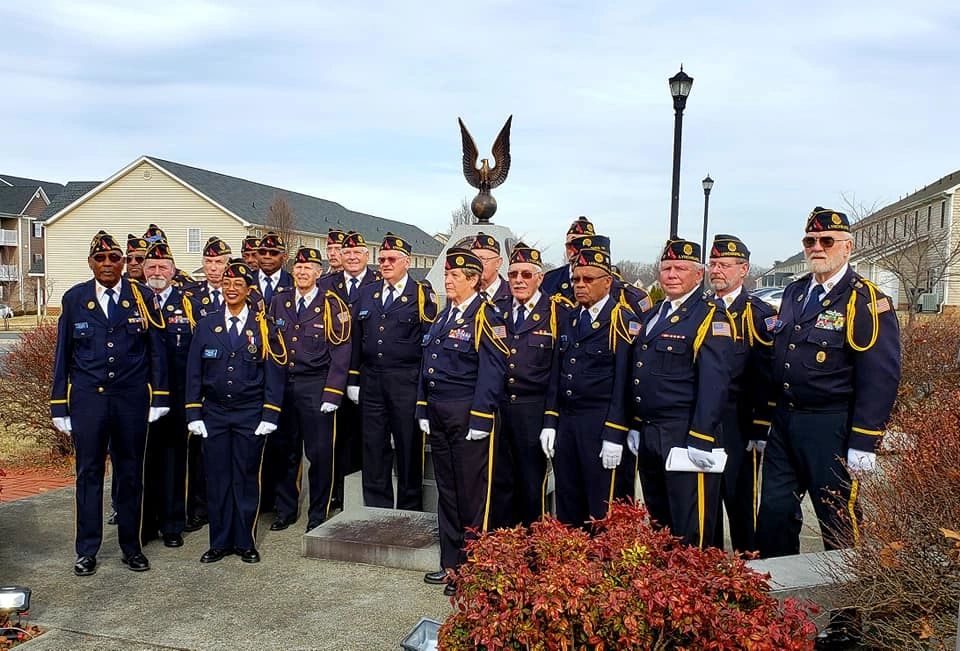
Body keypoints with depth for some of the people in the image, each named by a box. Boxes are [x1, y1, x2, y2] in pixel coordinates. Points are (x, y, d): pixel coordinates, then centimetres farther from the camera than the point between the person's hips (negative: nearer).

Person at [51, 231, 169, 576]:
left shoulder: (141, 296, 2)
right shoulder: (74, 298, 3)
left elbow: (155, 350, 3)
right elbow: (63, 354, 6)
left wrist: (159, 398, -1)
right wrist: (59, 405, 3)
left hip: (132, 398, 0)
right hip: (87, 399, 0)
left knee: (131, 473, 9)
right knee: (88, 473, 7)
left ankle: (131, 546, 23)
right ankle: (87, 550, 20)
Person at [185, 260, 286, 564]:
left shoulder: (264, 326, 0)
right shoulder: (206, 325, 6)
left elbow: (274, 373, -1)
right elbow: (194, 373, 6)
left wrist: (269, 415, -7)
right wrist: (193, 414, 0)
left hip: (250, 415, -2)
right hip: (214, 414, 2)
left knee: (247, 478, 5)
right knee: (217, 479, 6)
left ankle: (245, 542, 18)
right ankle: (220, 542, 19)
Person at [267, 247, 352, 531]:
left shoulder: (332, 305, -4)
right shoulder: (279, 302, 10)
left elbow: (340, 353, -6)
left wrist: (332, 394, -12)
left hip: (315, 387, -4)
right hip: (281, 385, 4)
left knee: (319, 453, 1)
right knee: (283, 449, 10)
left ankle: (318, 516, 16)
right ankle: (285, 510, 27)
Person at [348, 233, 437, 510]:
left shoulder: (422, 294, -2)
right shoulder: (367, 293, 12)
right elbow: (356, 339, 12)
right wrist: (353, 380, 8)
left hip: (406, 382, -4)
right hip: (371, 381, 4)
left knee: (409, 449, 5)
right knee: (373, 449, 9)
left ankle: (409, 515, 19)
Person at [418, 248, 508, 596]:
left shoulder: (484, 317, -10)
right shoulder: (443, 317, 15)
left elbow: (492, 372, -15)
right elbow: (427, 365, 17)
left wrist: (480, 420, -18)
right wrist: (424, 410, 11)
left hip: (468, 417, -8)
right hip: (439, 416, 8)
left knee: (471, 493, 1)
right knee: (447, 491, 14)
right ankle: (450, 563, 26)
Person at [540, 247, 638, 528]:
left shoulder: (622, 321, -8)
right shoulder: (568, 320, 13)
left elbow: (624, 381, -13)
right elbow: (556, 374, 13)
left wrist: (615, 435, -16)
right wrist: (549, 422, 7)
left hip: (601, 425, -6)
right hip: (565, 421, 6)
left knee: (600, 508, 3)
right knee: (566, 505, 14)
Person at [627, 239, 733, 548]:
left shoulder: (710, 318, -9)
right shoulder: (652, 315, 16)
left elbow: (714, 383, -16)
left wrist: (701, 440, -21)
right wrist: (635, 426, 15)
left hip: (685, 438, -8)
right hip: (647, 437, 8)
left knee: (689, 529, 0)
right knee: (657, 523, 19)